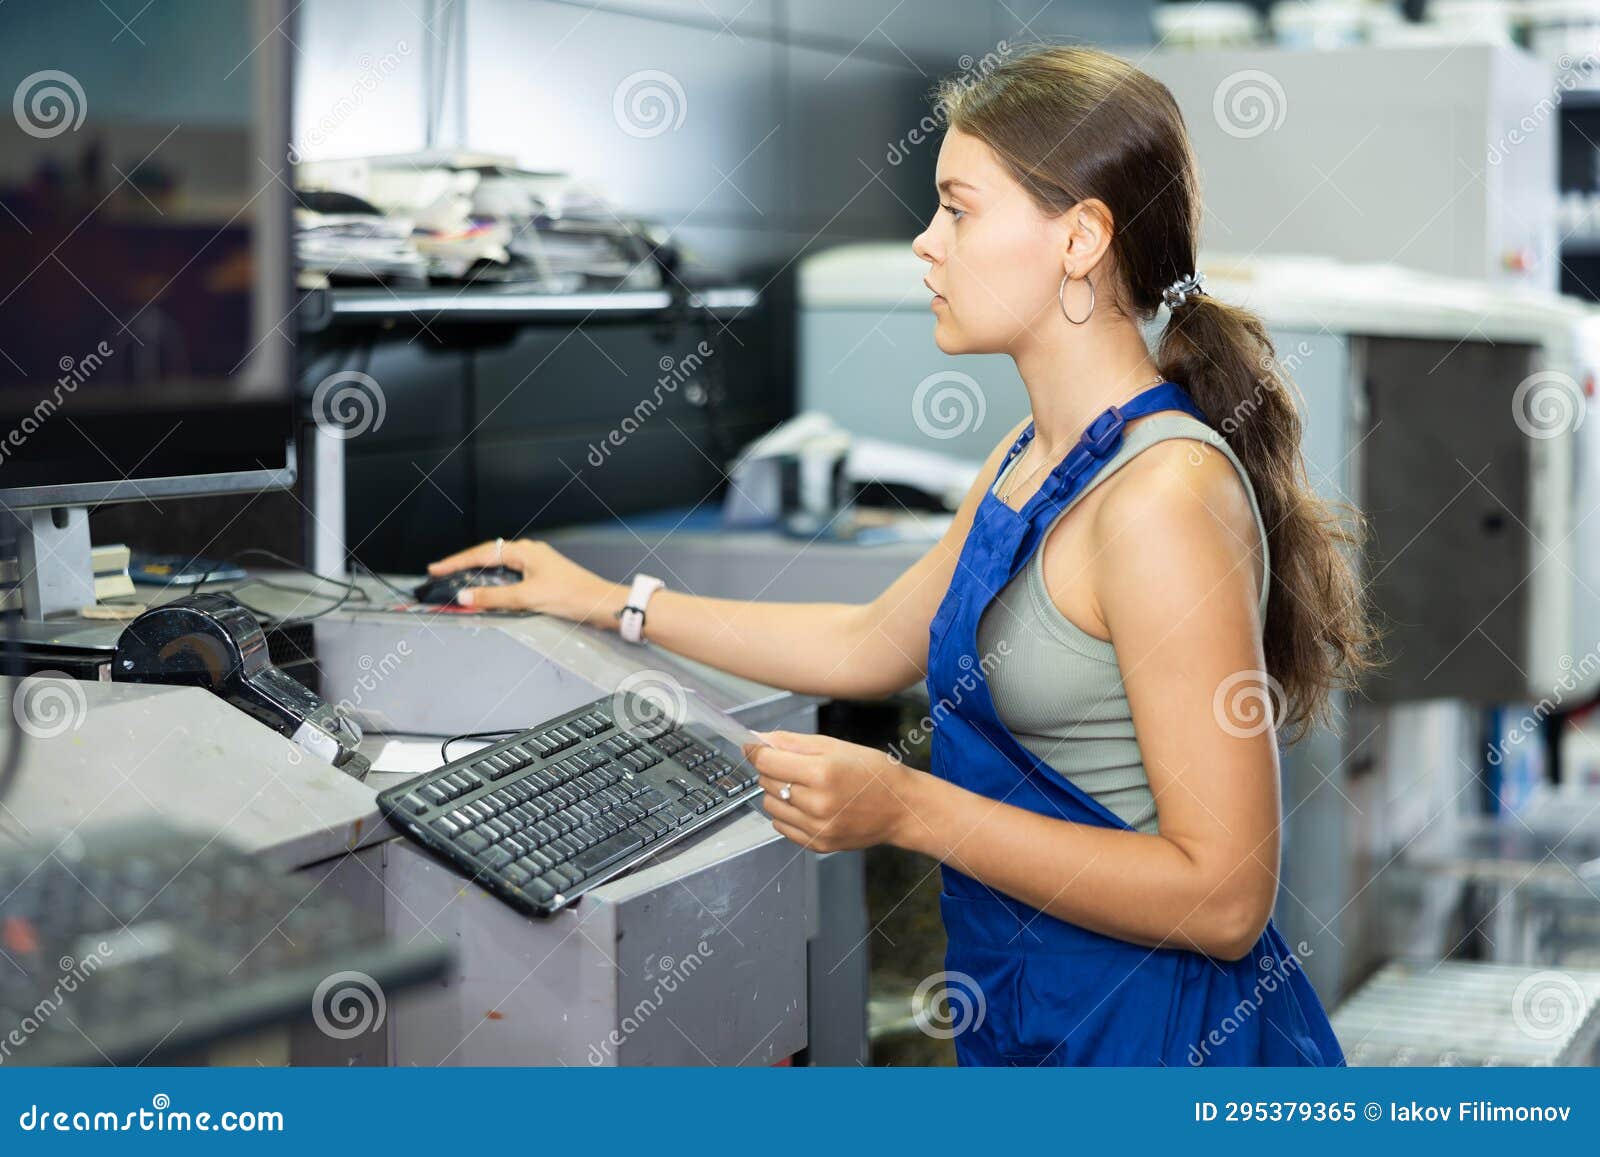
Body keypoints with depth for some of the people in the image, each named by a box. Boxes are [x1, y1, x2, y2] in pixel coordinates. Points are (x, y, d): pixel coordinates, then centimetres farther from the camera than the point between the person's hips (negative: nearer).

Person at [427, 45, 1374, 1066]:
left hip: (1146, 1033, -9)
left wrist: (908, 810, -26)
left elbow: (1224, 896, -25)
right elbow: (870, 646, 21)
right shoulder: (1035, 456, 8)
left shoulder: (1164, 496, -24)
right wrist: (607, 601, 23)